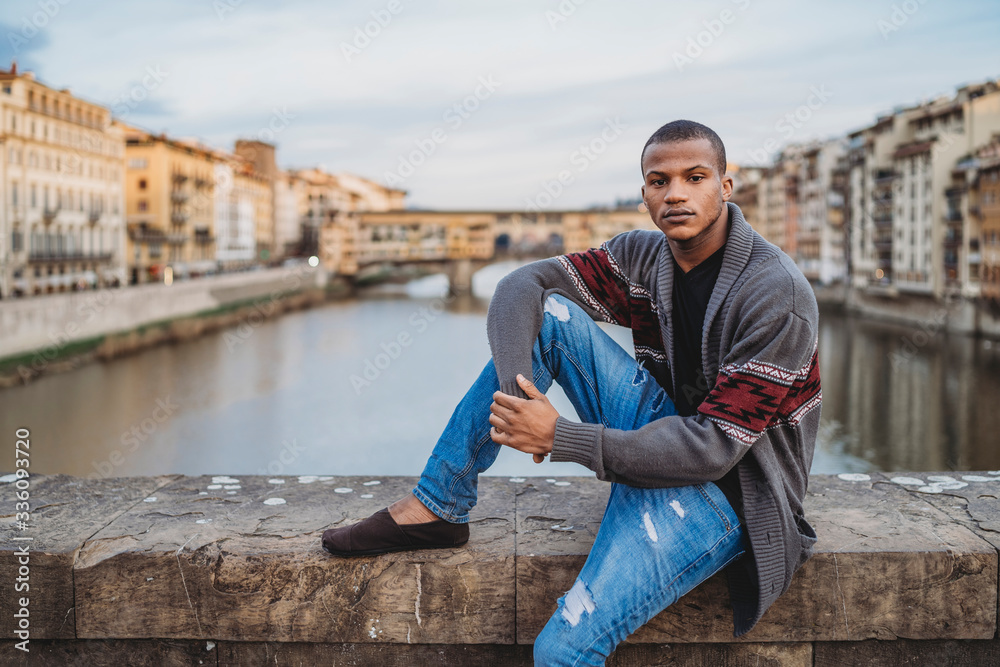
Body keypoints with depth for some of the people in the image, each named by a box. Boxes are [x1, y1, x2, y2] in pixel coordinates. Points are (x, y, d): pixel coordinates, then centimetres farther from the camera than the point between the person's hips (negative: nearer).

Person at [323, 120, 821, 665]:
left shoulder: (778, 294, -21)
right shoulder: (643, 255, 0)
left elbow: (712, 446, -25)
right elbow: (522, 284, -4)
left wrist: (560, 437, -27)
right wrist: (517, 391, -23)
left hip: (724, 488, -6)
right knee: (549, 312, -10)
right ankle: (435, 510, -4)